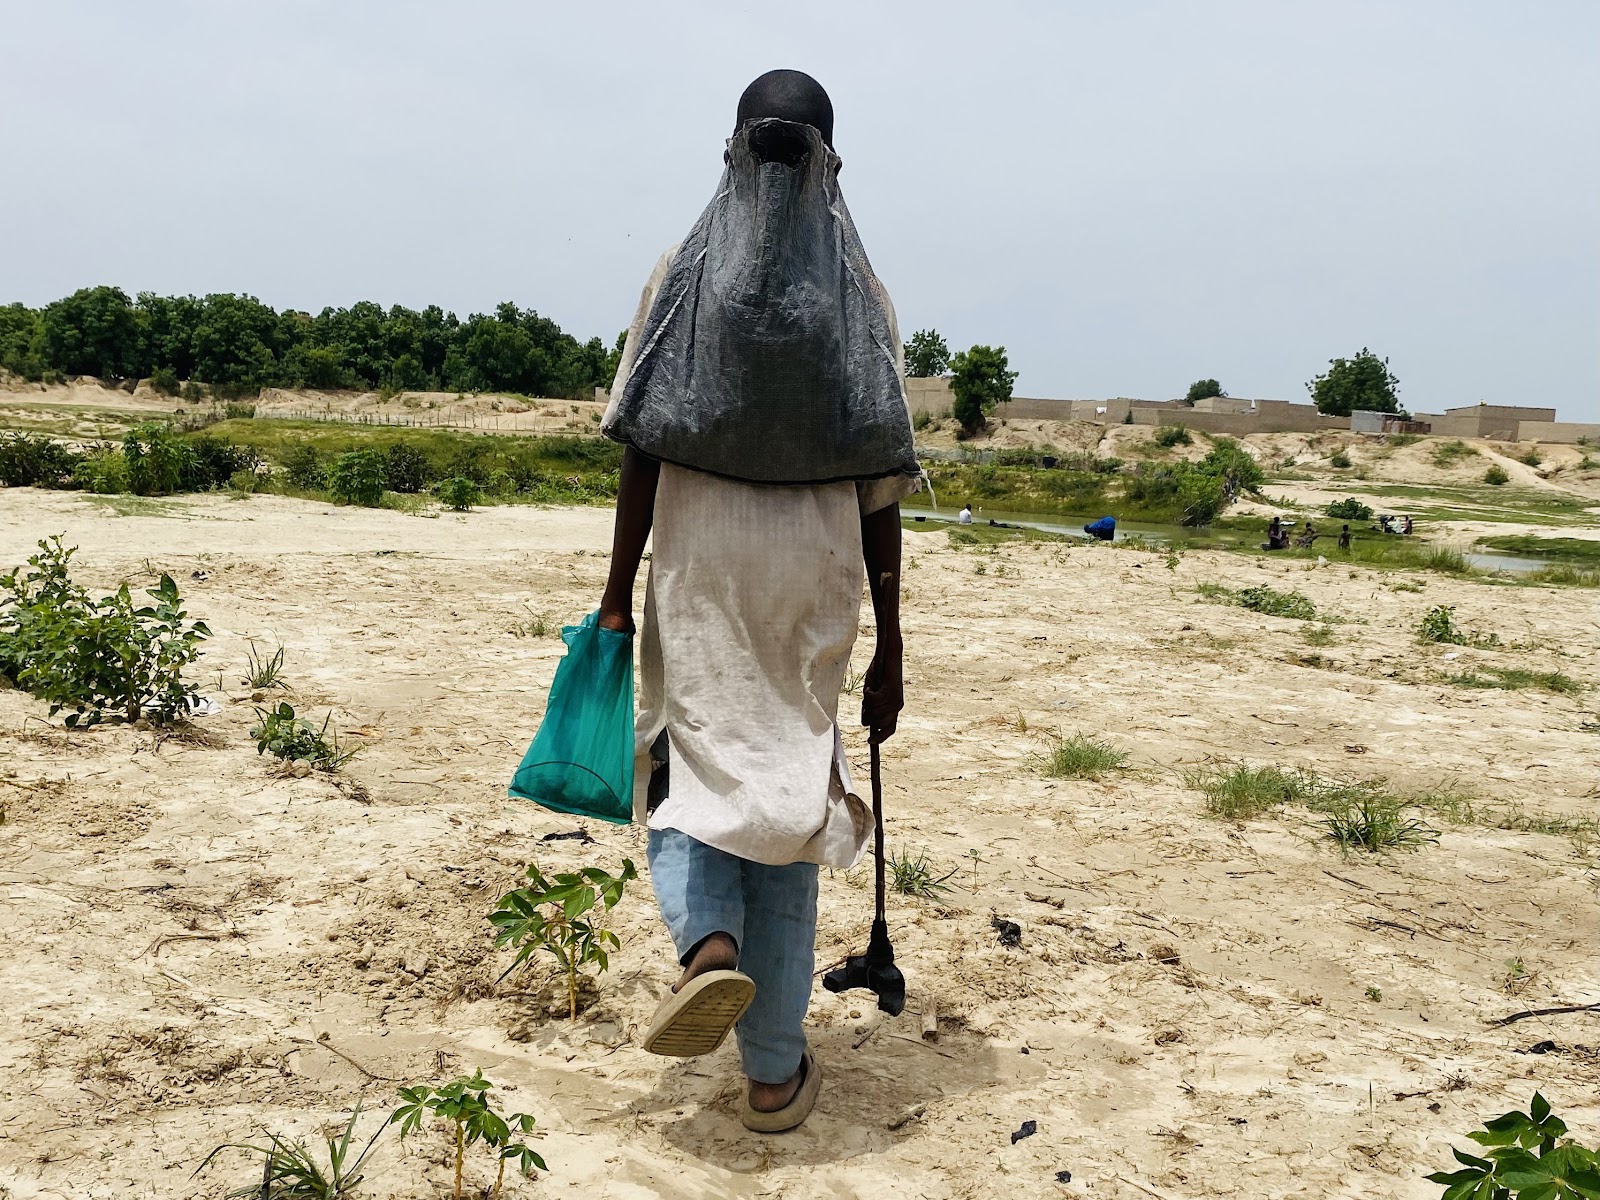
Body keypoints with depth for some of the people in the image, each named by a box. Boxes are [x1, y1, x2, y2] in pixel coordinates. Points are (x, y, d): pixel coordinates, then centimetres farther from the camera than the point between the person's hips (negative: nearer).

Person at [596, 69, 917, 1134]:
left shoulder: (683, 275, 0)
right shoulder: (861, 294, 1)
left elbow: (641, 452, -3)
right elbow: (880, 490, -1)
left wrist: (618, 594, 5)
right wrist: (889, 647, 5)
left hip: (696, 576, -1)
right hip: (812, 584, 1)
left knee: (691, 775, 17)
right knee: (790, 798, 11)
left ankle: (708, 943, -13)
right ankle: (775, 1070, 19)